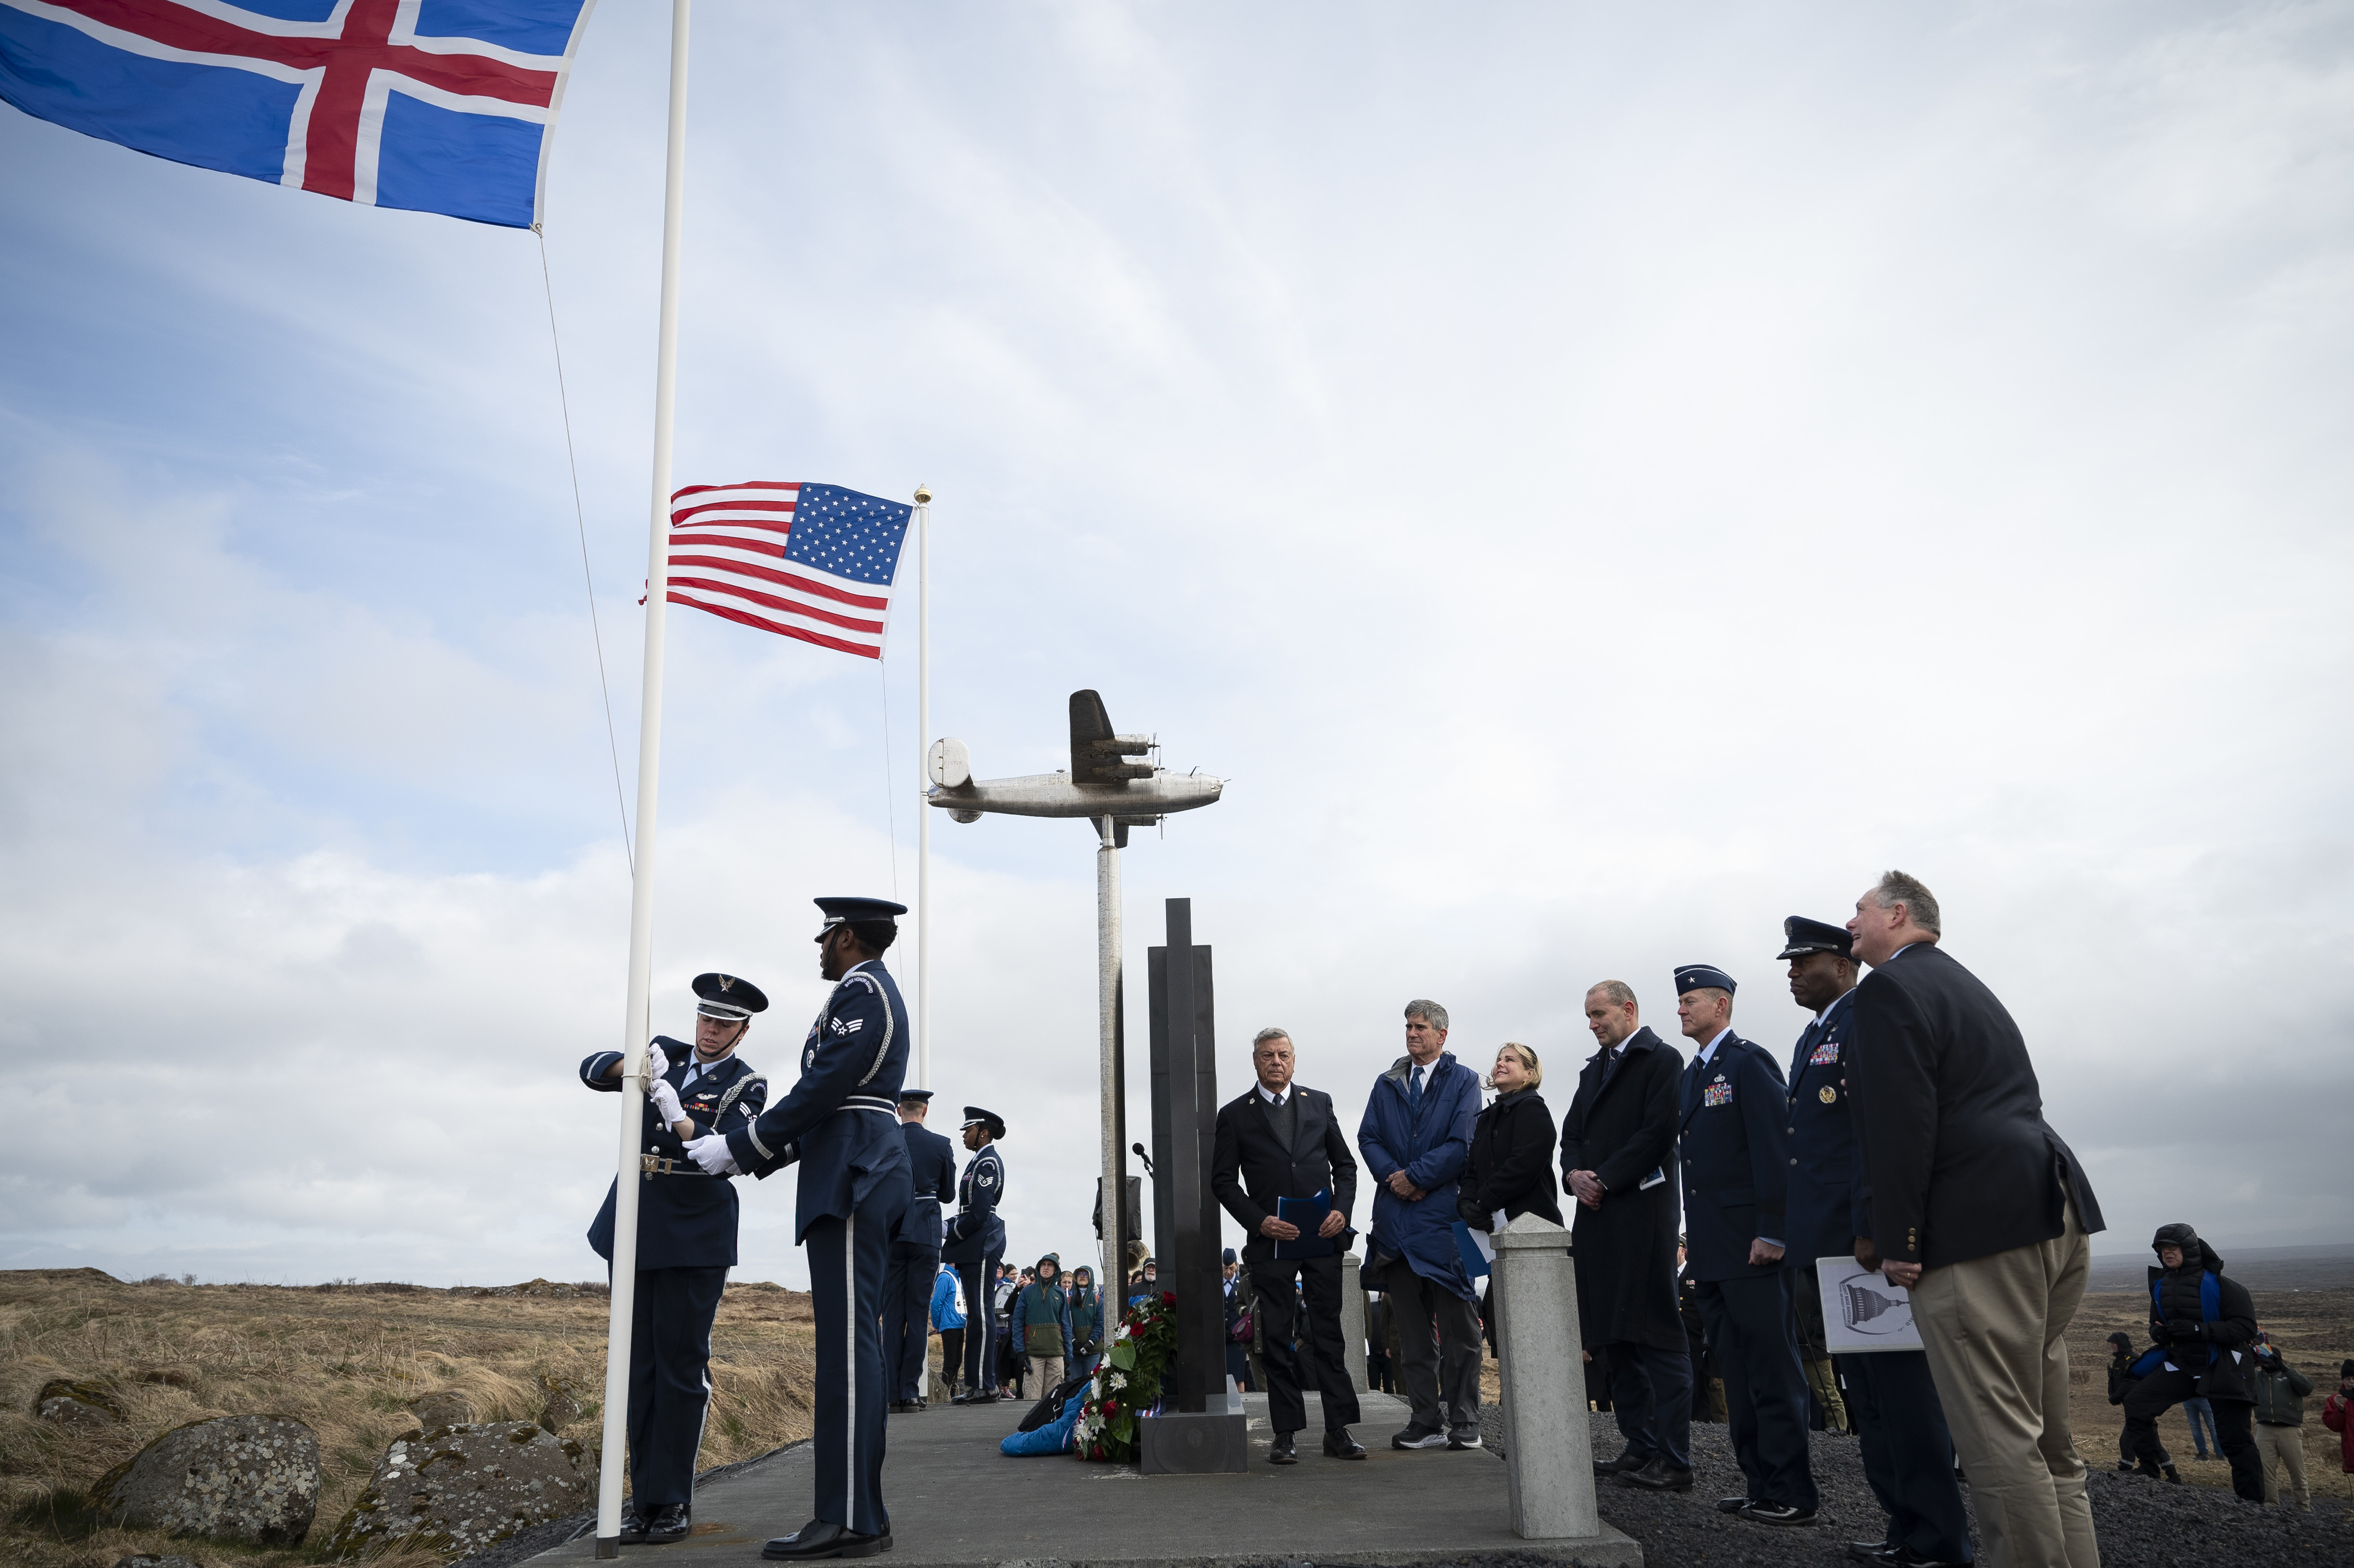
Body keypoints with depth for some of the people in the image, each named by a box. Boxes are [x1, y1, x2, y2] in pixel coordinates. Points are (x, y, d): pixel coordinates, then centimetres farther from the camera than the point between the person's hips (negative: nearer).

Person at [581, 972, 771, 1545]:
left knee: (682, 1363, -3)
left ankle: (673, 1500, 4)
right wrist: (632, 1065, -15)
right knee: (638, 1362, 6)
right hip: (633, 1226, 4)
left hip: (694, 1235, -4)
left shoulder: (747, 1084, -2)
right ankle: (643, 1496, 12)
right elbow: (592, 1071, 6)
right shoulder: (666, 1052, 10)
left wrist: (675, 1113, -28)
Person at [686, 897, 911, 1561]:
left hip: (852, 1180, -10)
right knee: (853, 1343, 8)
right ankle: (861, 1514, 11)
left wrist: (737, 1146, -9)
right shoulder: (873, 994, 24)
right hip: (855, 1176, 10)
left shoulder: (861, 990, -7)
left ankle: (849, 1520, -11)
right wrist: (751, 1155, 21)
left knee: (847, 1343, -11)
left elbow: (823, 1088, -16)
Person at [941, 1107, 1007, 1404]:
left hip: (982, 1245, -10)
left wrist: (949, 1236, -10)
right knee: (978, 1315, 10)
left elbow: (978, 1213, -18)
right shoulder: (981, 1161, 20)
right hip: (975, 1248, 10)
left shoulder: (987, 1163, -12)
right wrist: (951, 1227, 8)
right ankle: (977, 1384, 13)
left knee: (982, 1315, -9)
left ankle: (984, 1386, -8)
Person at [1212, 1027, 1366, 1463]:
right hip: (1271, 1240, -1)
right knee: (1278, 1339, 3)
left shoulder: (1319, 1103, 11)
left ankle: (1338, 1430, 9)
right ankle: (1285, 1434, 8)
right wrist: (1259, 1221, -10)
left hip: (1324, 1236, 2)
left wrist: (1342, 1210, -4)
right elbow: (1223, 1181, 2)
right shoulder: (1234, 1115, 4)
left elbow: (1345, 1164, 13)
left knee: (1329, 1334, 3)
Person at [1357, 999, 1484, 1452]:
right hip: (1397, 1219, 4)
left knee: (1458, 1328, -1)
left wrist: (1416, 1176, -11)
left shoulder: (1464, 1081, 3)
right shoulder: (1386, 1085, 15)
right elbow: (1368, 1138, 8)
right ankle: (1426, 1422, 13)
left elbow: (1462, 1144, -7)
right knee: (1412, 1330, 7)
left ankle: (1463, 1423, 7)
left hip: (1445, 1215, -4)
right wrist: (1393, 1177, -9)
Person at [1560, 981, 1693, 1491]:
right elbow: (1573, 1134, 19)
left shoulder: (1662, 1061, -4)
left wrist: (1604, 1181, -14)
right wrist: (1575, 1174, -2)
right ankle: (1640, 1446, 19)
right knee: (1610, 1337, 10)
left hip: (1642, 1213, -8)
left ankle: (1674, 1461, -5)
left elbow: (1657, 1134, -14)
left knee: (1658, 1337, -7)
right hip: (1596, 1216, 8)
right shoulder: (1593, 1070, 21)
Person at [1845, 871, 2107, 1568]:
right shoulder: (1966, 985, 24)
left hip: (1979, 1227, -11)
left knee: (2001, 1443, -7)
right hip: (2054, 1219, 11)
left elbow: (1901, 1125, -16)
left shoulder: (1889, 988, -6)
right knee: (2047, 1439, 17)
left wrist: (1896, 1242, -12)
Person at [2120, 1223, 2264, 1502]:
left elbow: (2246, 1327, -19)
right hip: (2180, 1364, 6)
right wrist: (2159, 1333, -7)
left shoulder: (2219, 1283, -13)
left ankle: (2252, 1502, 7)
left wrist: (2198, 1329, -27)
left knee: (2234, 1439, -5)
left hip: (2221, 1369, -6)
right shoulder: (2161, 1285, 6)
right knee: (2136, 1404, -6)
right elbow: (2157, 1324, 19)